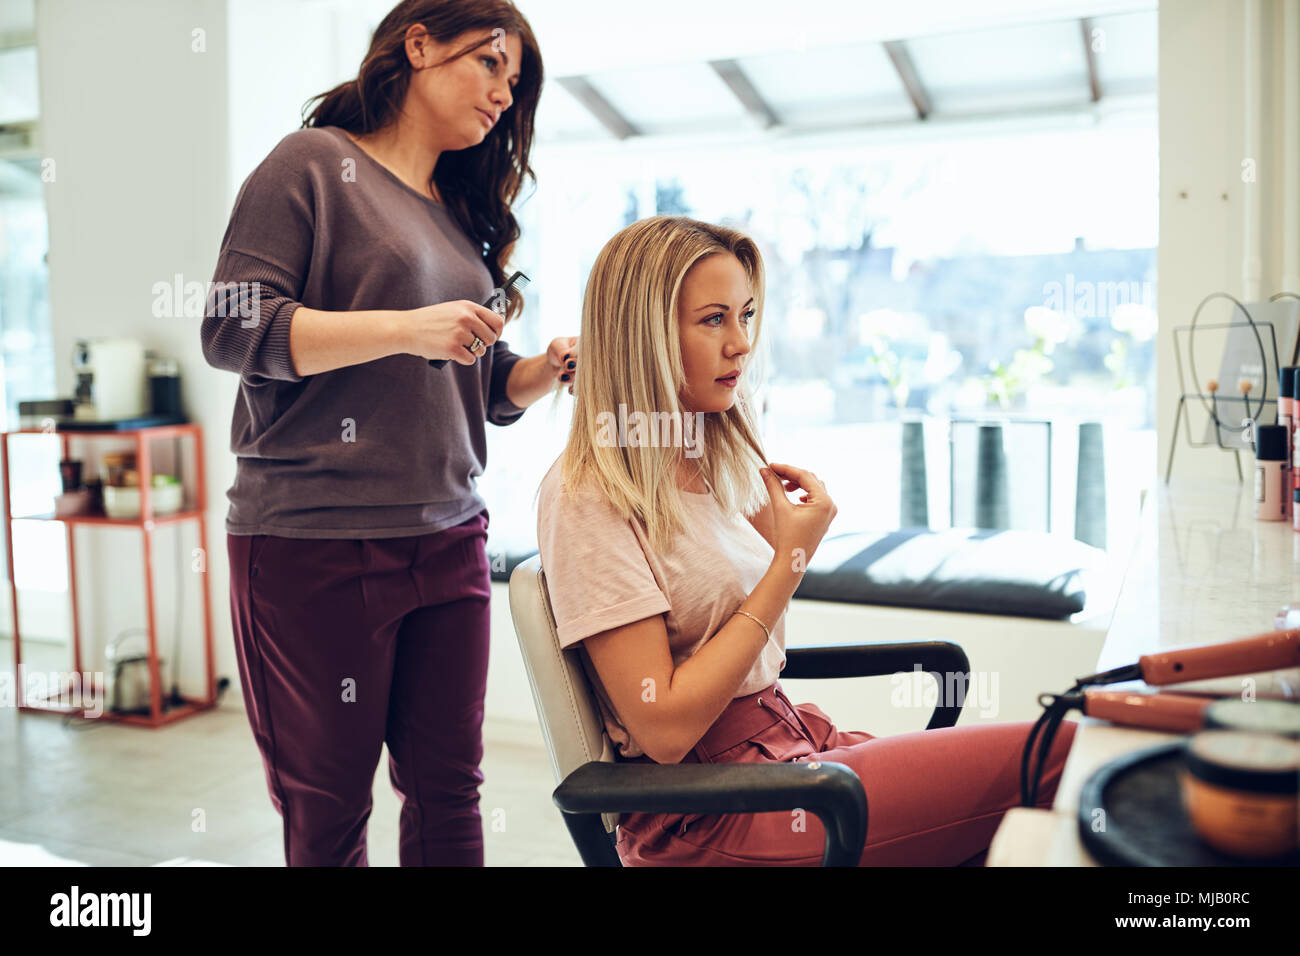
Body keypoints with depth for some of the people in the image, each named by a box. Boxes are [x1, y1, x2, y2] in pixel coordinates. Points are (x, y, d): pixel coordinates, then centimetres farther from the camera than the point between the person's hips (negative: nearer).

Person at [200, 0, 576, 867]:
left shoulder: (465, 212, 19)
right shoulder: (317, 163, -1)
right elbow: (235, 328, -12)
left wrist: (554, 365, 1)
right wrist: (409, 328, -18)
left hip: (448, 539, 6)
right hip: (314, 541, -6)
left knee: (449, 788, 10)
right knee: (328, 809, 6)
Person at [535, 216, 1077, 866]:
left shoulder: (715, 463, 9)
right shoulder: (587, 500, -16)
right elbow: (664, 730, -18)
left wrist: (778, 542, -1)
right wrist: (789, 562, -16)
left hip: (786, 734, 8)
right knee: (1058, 754, -13)